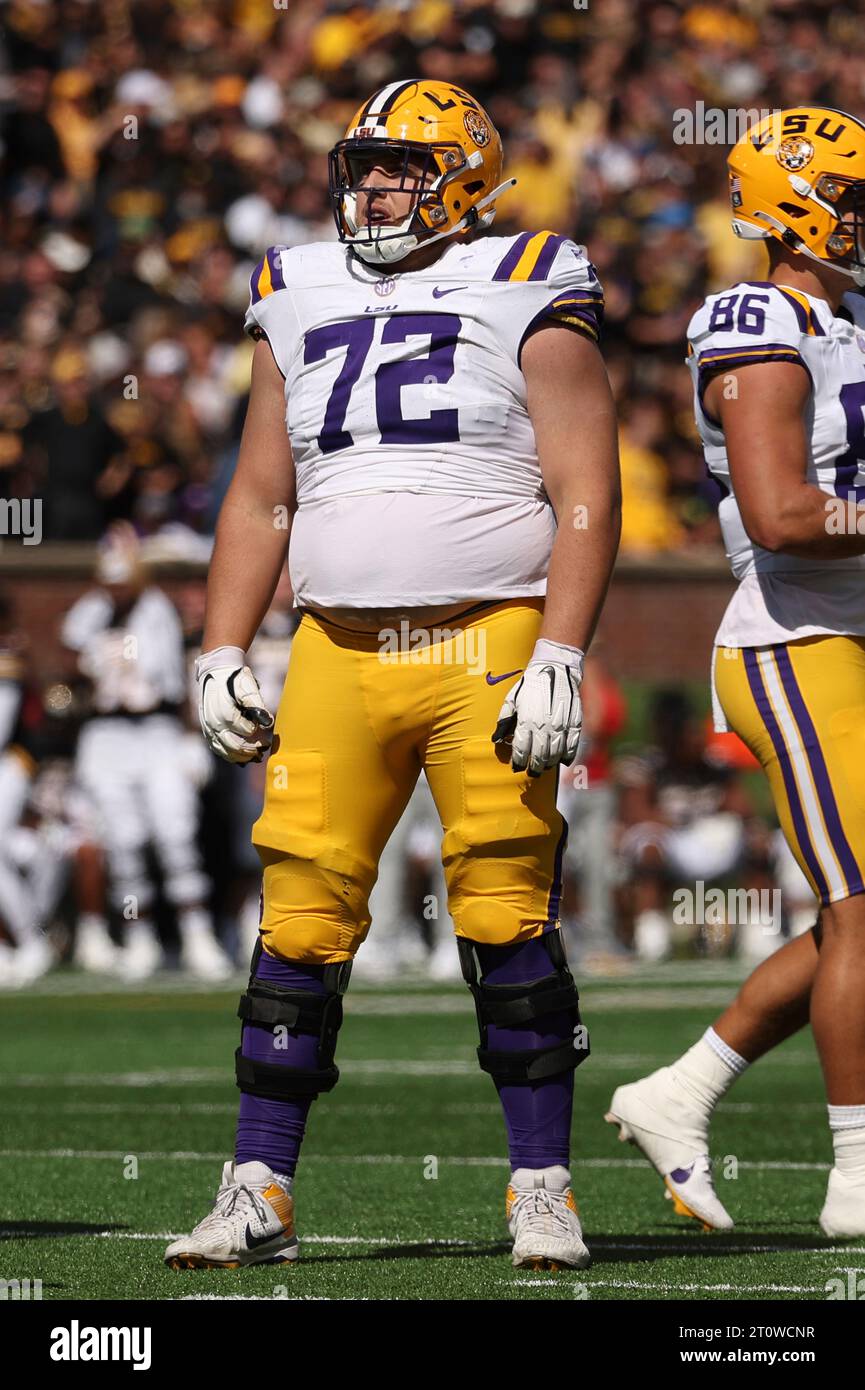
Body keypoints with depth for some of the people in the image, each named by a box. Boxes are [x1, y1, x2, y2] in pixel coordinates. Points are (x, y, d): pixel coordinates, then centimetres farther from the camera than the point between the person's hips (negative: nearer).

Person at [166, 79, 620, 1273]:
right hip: (339, 657, 4)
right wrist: (221, 655, 10)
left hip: (488, 648, -4)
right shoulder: (301, 304, 15)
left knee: (510, 925, -4)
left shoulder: (525, 300, 1)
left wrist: (559, 660, -13)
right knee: (300, 925, -1)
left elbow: (586, 496, -4)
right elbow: (261, 497, 19)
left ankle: (543, 1192, 5)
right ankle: (259, 1194, 4)